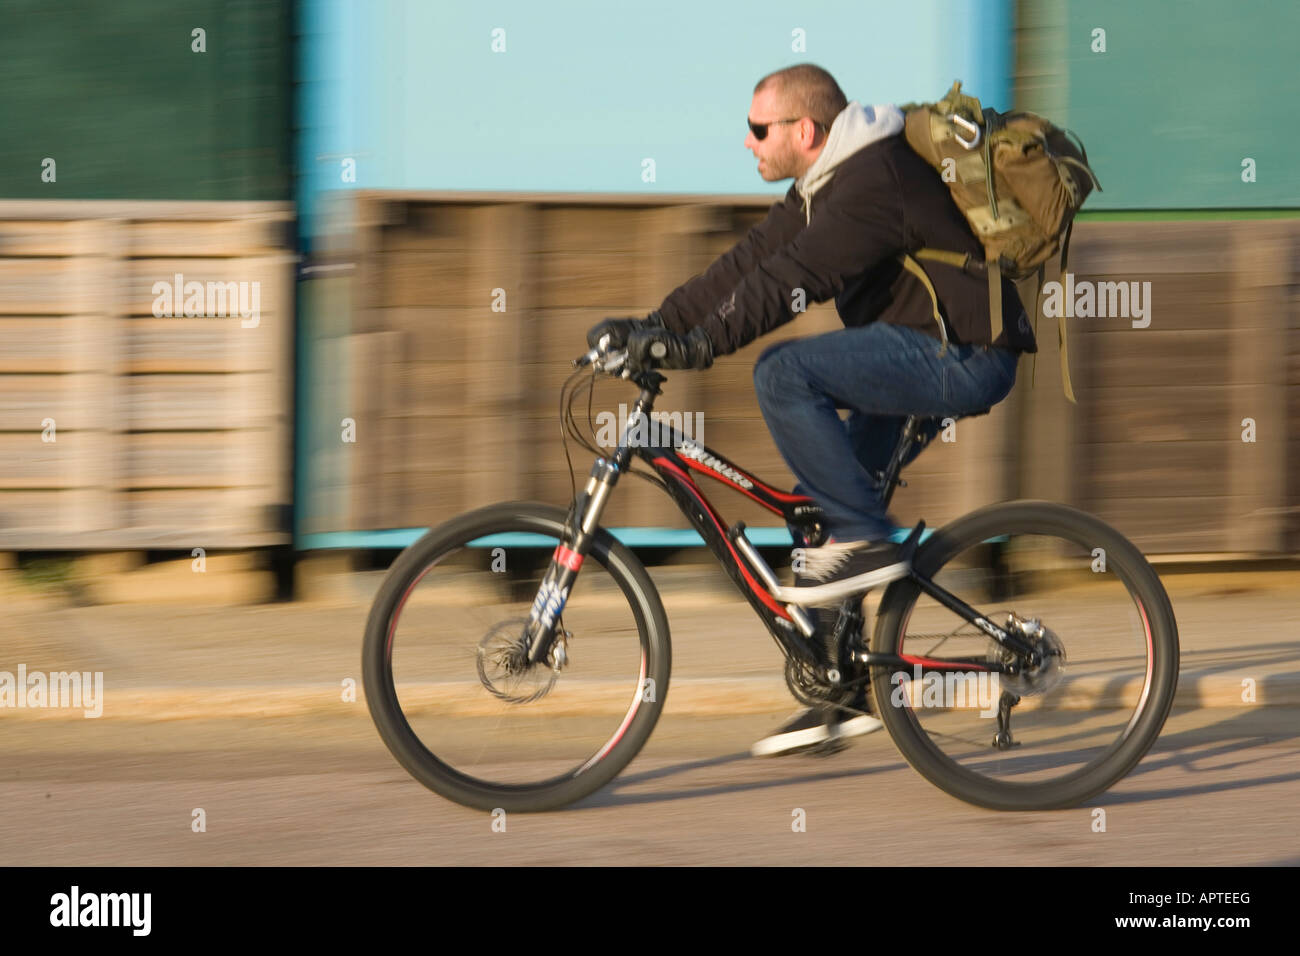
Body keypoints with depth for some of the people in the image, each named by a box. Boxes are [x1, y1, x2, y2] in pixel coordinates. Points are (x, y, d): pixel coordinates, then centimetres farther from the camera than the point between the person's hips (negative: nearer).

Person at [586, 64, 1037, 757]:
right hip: (927, 360, 11)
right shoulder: (822, 185, 14)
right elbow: (750, 263, 13)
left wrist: (697, 346, -32)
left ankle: (865, 540, -17)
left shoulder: (872, 181, -19)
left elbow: (790, 282, -28)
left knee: (784, 374, -24)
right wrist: (655, 325, 5)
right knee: (818, 507, 9)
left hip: (962, 356, -11)